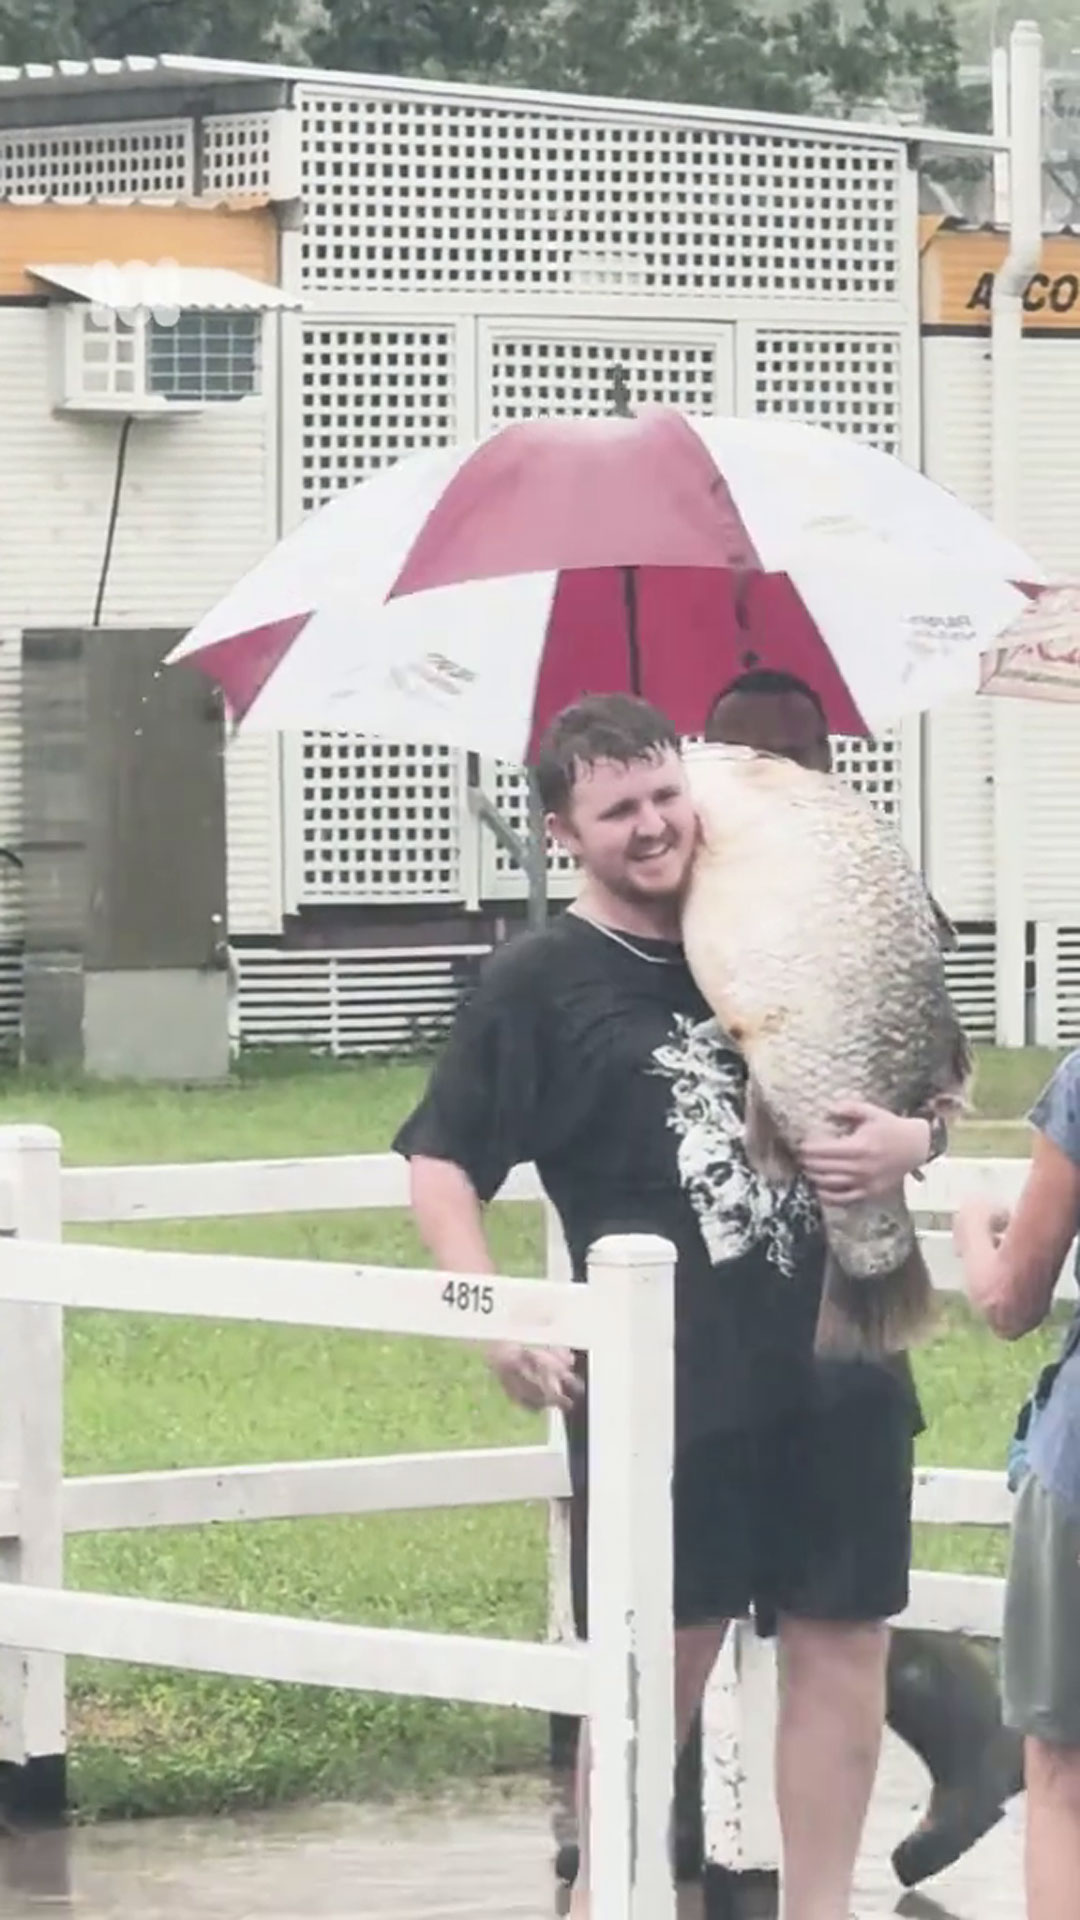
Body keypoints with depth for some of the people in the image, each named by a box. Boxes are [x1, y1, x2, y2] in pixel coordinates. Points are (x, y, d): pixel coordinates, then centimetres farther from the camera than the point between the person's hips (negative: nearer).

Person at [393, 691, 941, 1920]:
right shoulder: (539, 984, -3)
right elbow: (441, 1163, -4)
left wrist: (909, 1141, -5)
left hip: (834, 1365, 4)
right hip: (661, 1390, -4)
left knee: (841, 1639, 5)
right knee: (659, 1658, 3)